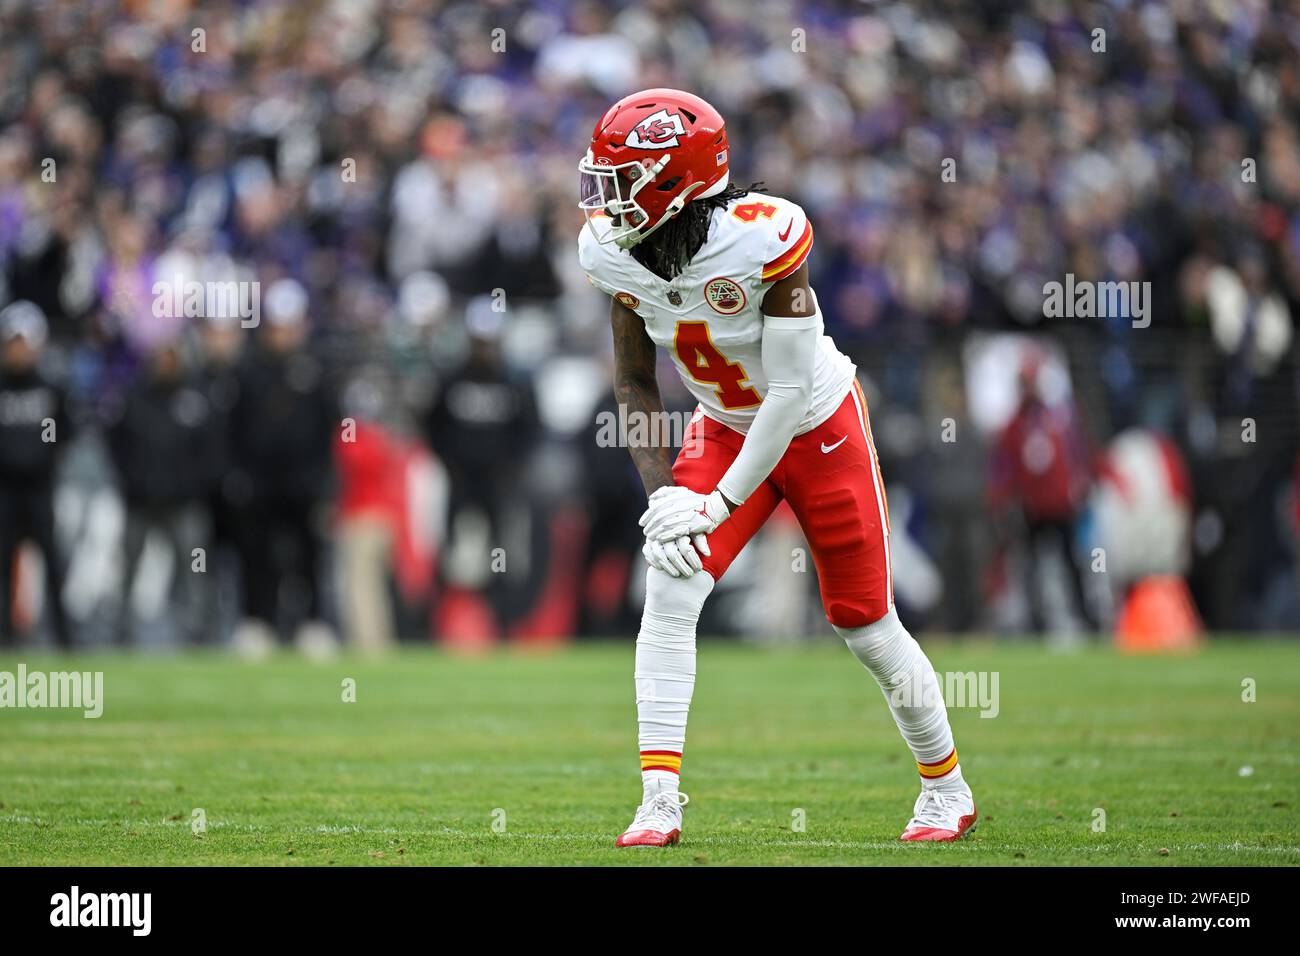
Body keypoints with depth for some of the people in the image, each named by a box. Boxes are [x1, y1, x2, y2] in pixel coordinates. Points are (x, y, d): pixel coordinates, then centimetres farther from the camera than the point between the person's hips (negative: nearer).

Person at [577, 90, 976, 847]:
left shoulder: (759, 240, -33)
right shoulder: (617, 253, -15)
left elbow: (789, 392, -29)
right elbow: (635, 382, -2)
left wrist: (719, 503, -29)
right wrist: (661, 490, -15)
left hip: (820, 428, -4)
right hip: (727, 430, 4)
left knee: (867, 627, 4)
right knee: (671, 588, -18)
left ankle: (948, 789, 27)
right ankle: (660, 802, -16)